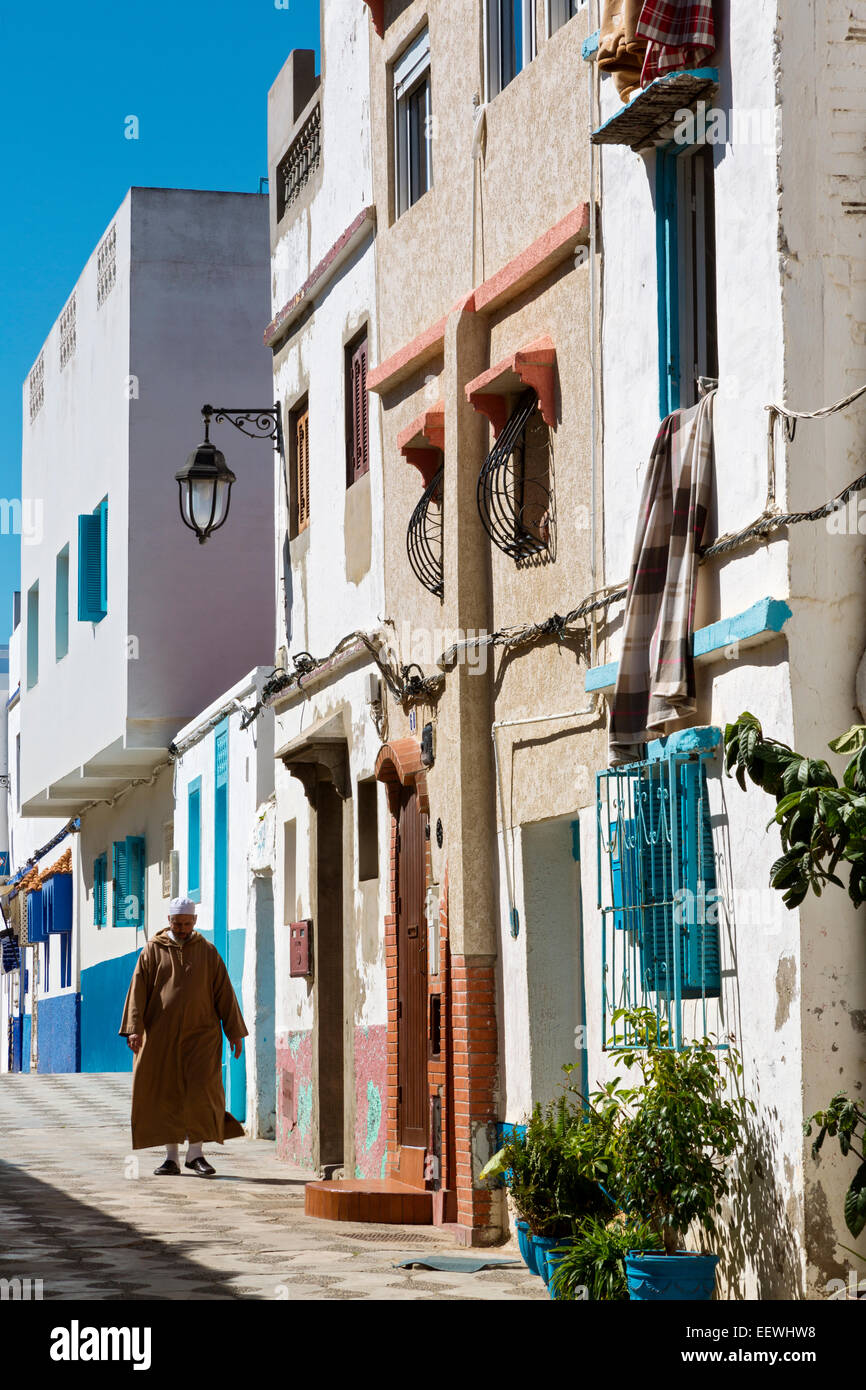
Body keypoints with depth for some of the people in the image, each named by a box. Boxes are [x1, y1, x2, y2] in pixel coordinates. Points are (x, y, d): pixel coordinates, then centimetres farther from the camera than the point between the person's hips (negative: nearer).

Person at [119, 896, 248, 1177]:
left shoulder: (207, 951, 7)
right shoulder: (152, 951, 5)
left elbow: (224, 992, 7)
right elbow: (138, 991, 0)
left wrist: (235, 1032, 3)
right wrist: (134, 1028, -10)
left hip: (200, 1034, 0)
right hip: (161, 1036, 0)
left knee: (201, 1091, -11)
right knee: (166, 1096, 1)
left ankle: (195, 1153, -1)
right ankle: (171, 1158, 7)